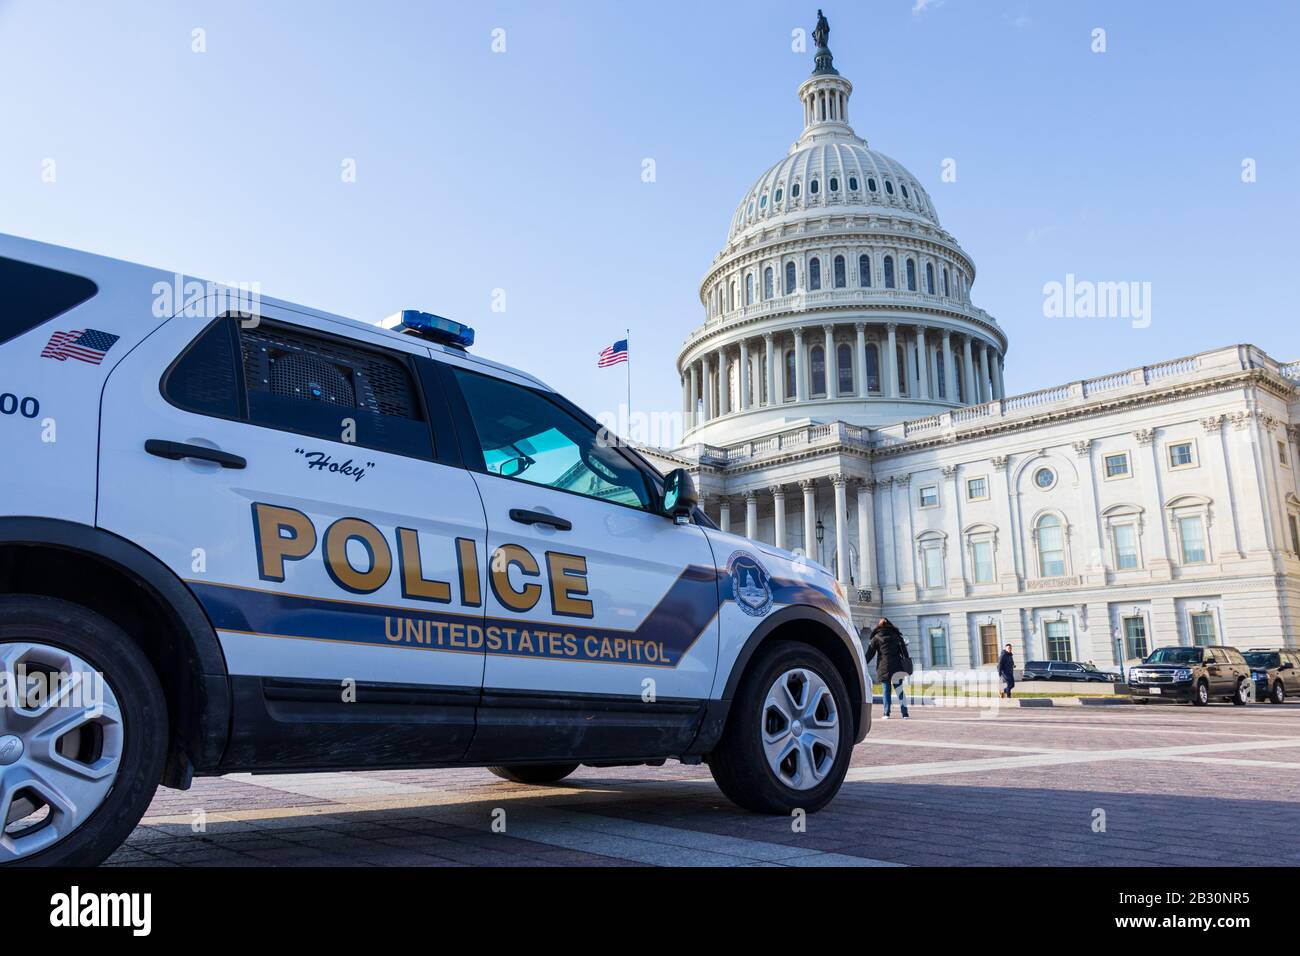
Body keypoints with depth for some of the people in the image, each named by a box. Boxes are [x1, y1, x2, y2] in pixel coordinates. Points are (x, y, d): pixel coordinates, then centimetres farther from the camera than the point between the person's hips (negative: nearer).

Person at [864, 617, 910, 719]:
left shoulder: (876, 637, 7)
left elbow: (870, 653, 5)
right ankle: (905, 713, 1)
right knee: (899, 690, 6)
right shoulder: (896, 636, 13)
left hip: (884, 668, -2)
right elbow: (904, 651, 7)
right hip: (897, 667, 2)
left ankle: (886, 714, 1)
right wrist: (907, 665, 6)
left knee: (886, 690, 4)